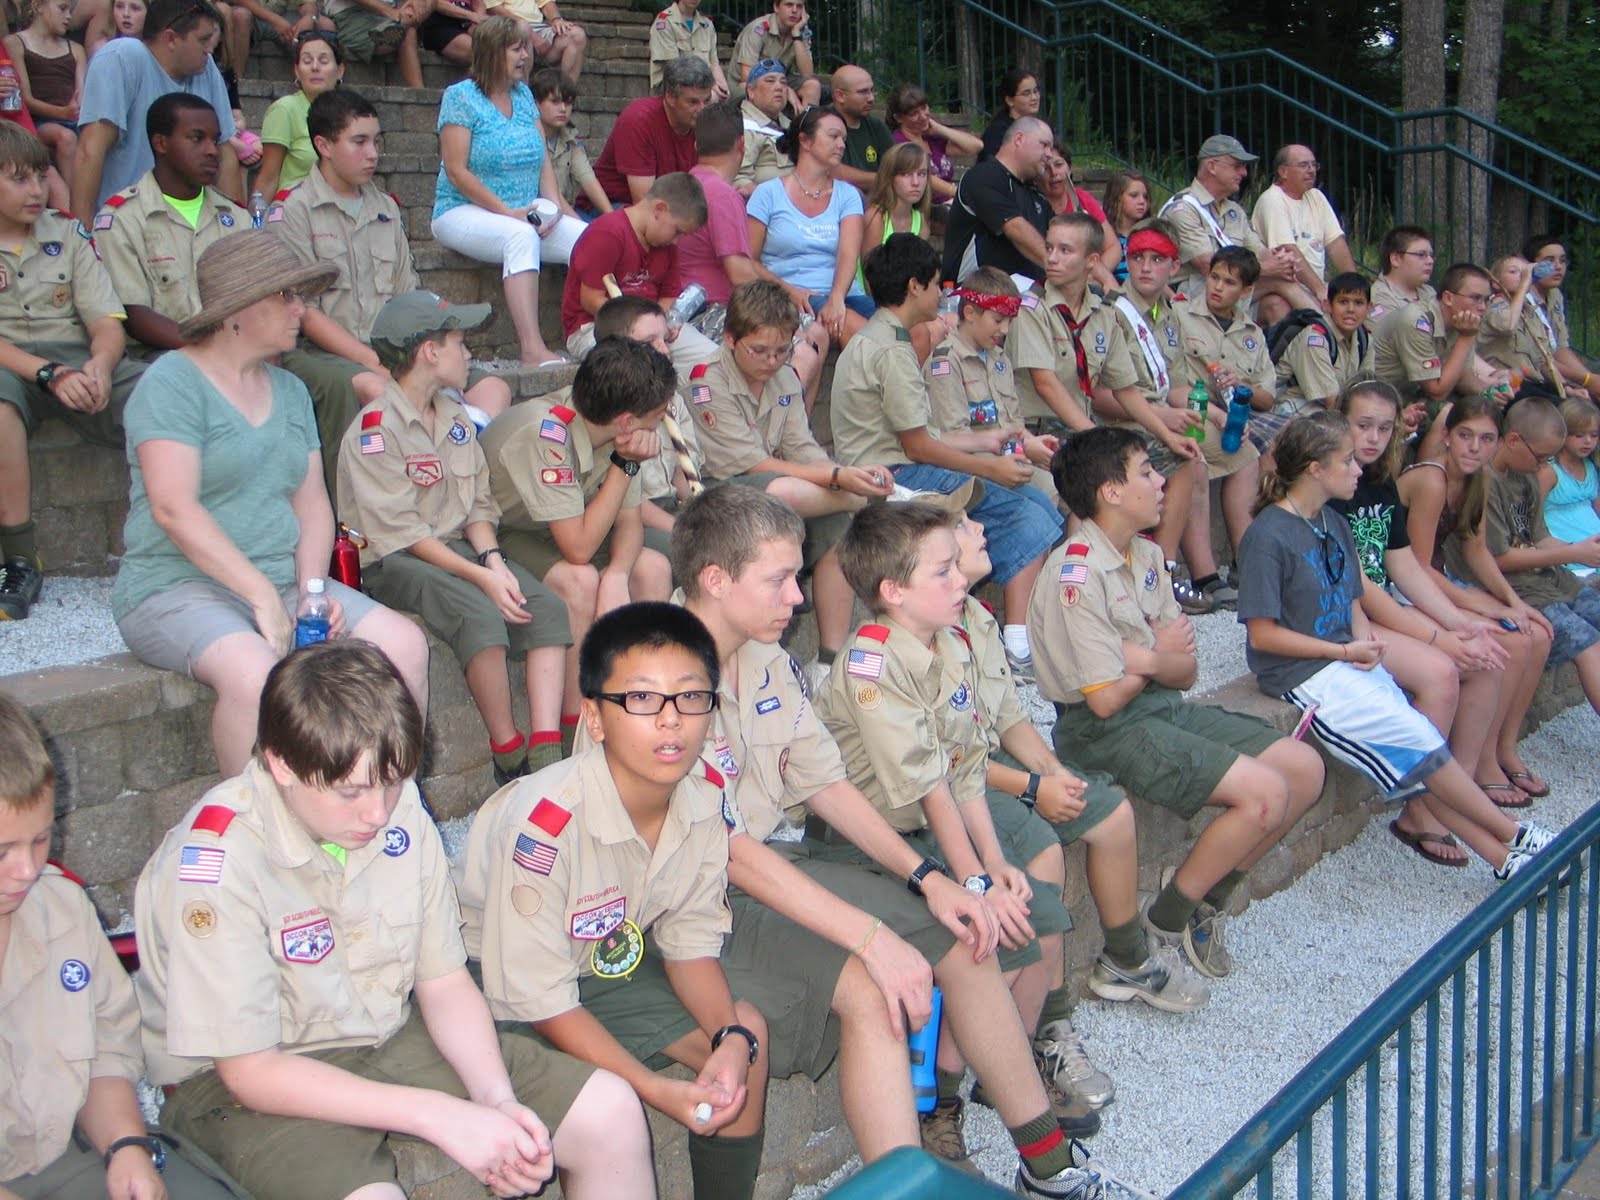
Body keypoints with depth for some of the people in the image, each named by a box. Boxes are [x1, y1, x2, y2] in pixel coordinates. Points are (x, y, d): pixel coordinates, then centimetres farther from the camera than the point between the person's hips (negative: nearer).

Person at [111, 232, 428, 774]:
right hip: (176, 588, -6)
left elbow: (312, 502, 11)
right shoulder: (172, 383, -7)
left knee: (405, 645, -14)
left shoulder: (290, 390, 16)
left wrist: (312, 589, -7)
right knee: (255, 673, -36)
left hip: (282, 584, 7)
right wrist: (262, 595, -21)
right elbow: (173, 508, -17)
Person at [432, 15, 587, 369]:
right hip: (463, 213, -6)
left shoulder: (523, 95, 14)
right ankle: (532, 349, -43)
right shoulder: (461, 96, -5)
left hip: (525, 216, 6)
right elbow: (456, 171, -12)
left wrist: (554, 205, -8)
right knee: (521, 236, -37)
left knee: (587, 238, -19)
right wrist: (508, 212, -18)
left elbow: (544, 161, 11)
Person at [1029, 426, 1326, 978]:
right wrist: (1161, 656, -2)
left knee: (1305, 769, 3)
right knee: (1264, 793, -19)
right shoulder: (1077, 574, -19)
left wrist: (1147, 658, -18)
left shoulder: (1147, 556, 9)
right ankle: (1161, 927, -4)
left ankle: (1205, 897, 13)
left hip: (1164, 706, 9)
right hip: (1106, 730, -9)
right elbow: (1105, 699, -21)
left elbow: (1185, 672, 5)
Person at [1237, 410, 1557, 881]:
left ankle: (1503, 857, -7)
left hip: (1347, 661, 7)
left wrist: (1367, 640, -5)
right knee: (1419, 740, -12)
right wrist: (1346, 651, -13)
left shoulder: (1334, 524, 11)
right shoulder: (1267, 536, -15)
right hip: (1303, 675, -7)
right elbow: (1262, 634, -15)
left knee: (1421, 750, -7)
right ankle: (1515, 836, 1)